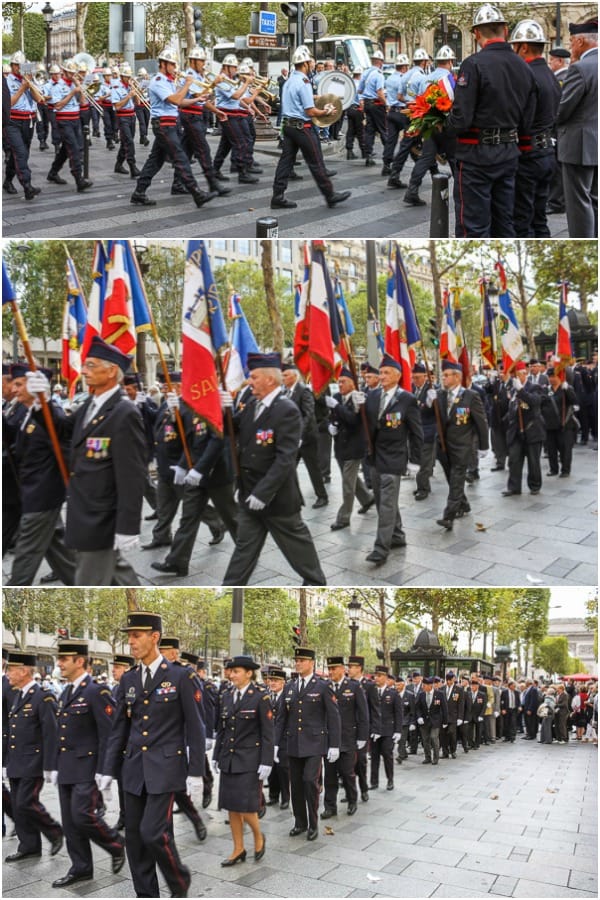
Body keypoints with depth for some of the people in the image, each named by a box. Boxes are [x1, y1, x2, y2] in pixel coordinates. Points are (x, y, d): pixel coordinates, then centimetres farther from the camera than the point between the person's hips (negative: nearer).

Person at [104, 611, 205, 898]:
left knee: (153, 832, -11)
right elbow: (119, 729, 12)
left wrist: (195, 773, -8)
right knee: (134, 836, 7)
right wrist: (108, 770, 8)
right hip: (134, 769, 6)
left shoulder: (180, 676, -7)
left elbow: (195, 728, -6)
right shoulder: (128, 679, 8)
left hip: (166, 767, -5)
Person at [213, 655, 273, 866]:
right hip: (228, 758, 6)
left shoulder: (260, 696, -9)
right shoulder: (227, 697, 8)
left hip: (249, 759, -6)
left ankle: (258, 837, 18)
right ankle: (238, 850, 20)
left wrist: (266, 762, -13)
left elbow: (267, 732, -9)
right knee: (231, 807, 8)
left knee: (245, 806, -8)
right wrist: (216, 756, 14)